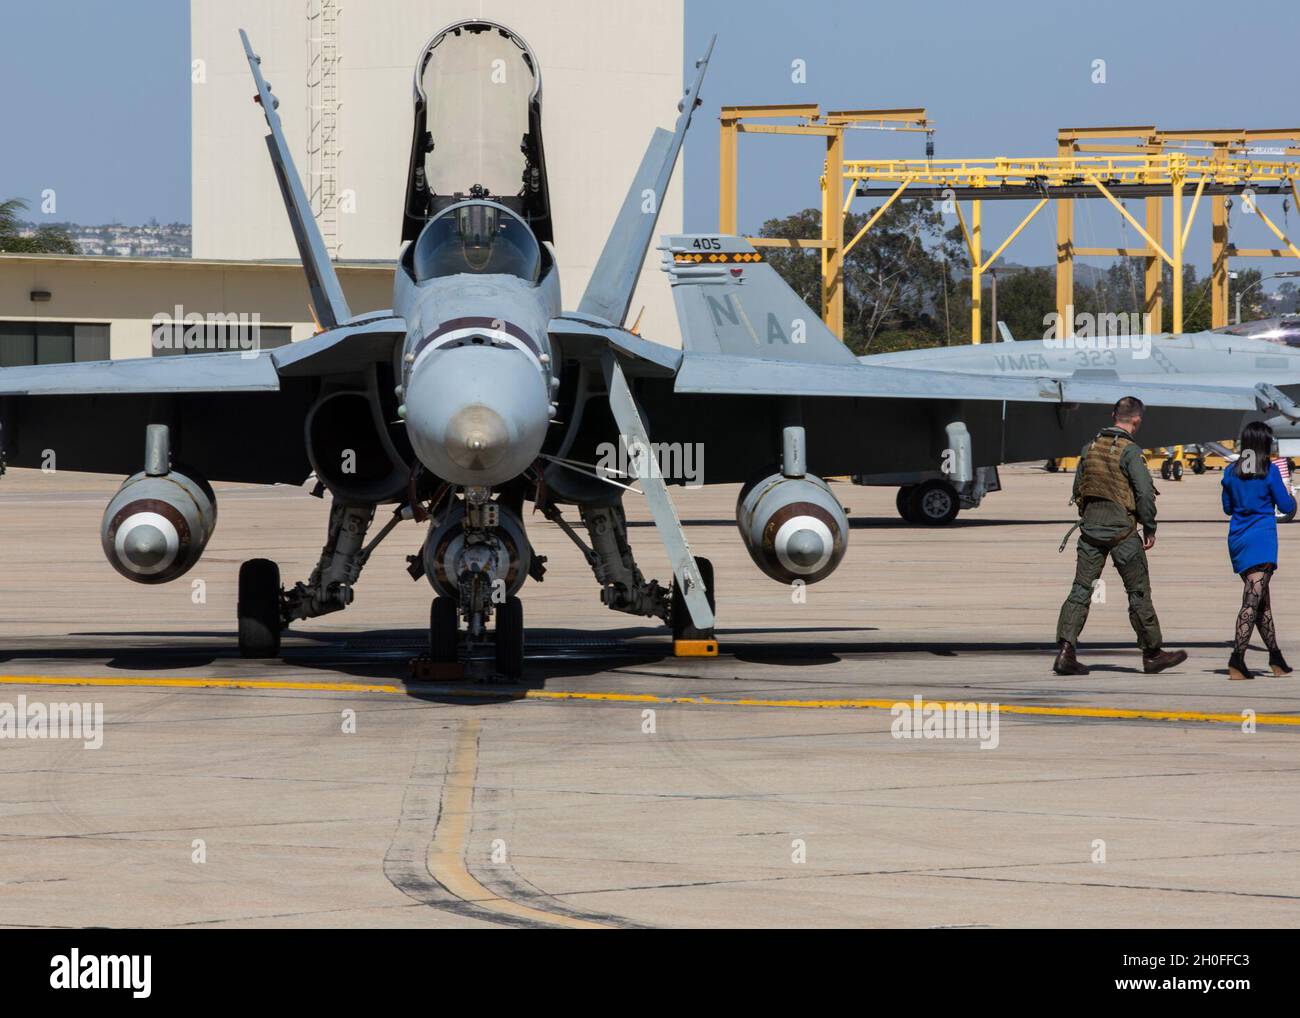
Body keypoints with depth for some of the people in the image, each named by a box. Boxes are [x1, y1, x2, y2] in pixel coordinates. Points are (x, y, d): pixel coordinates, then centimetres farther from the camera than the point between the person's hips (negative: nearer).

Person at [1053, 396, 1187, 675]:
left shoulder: (1091, 447, 8)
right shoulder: (1130, 451, -11)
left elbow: (1077, 488, 15)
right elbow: (1145, 492, -16)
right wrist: (1149, 528, -6)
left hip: (1090, 527, 5)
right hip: (1121, 530, -5)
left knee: (1081, 589, 4)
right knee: (1139, 592, 6)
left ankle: (1066, 651, -8)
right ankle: (1152, 654, 15)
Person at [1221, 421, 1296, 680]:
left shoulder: (1231, 472, 6)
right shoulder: (1269, 470, -7)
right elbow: (1286, 506, -2)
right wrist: (1292, 498, 20)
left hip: (1238, 541, 6)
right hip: (1262, 540, -6)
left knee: (1262, 600, 15)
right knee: (1253, 600, -10)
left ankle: (1276, 659, 22)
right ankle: (1236, 661, -19)